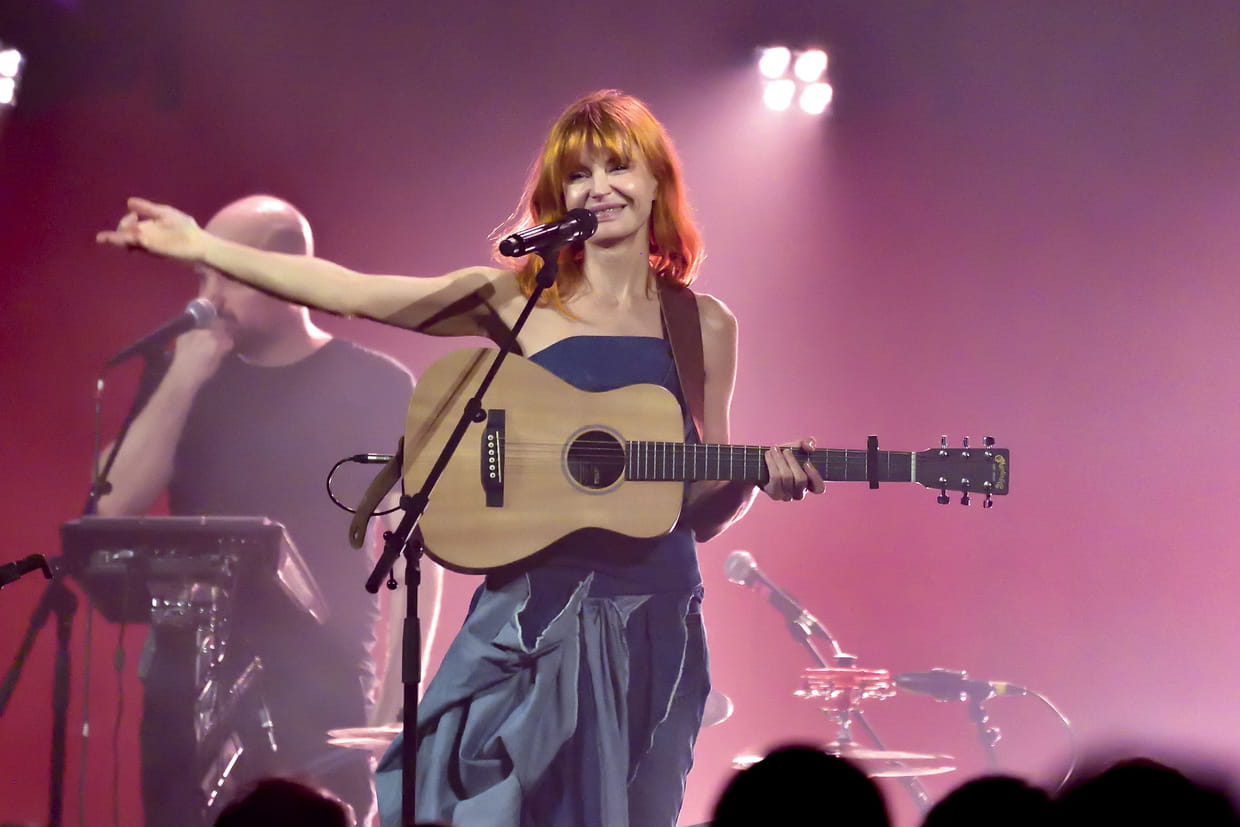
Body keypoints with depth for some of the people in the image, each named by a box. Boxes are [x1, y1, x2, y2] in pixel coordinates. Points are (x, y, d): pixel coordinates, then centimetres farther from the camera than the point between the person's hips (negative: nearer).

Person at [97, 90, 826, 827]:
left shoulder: (704, 326, 8)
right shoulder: (517, 297, 3)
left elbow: (702, 508, 12)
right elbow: (352, 294, -4)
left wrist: (759, 480, -9)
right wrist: (202, 247, -8)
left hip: (653, 611, 2)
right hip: (536, 605, -2)